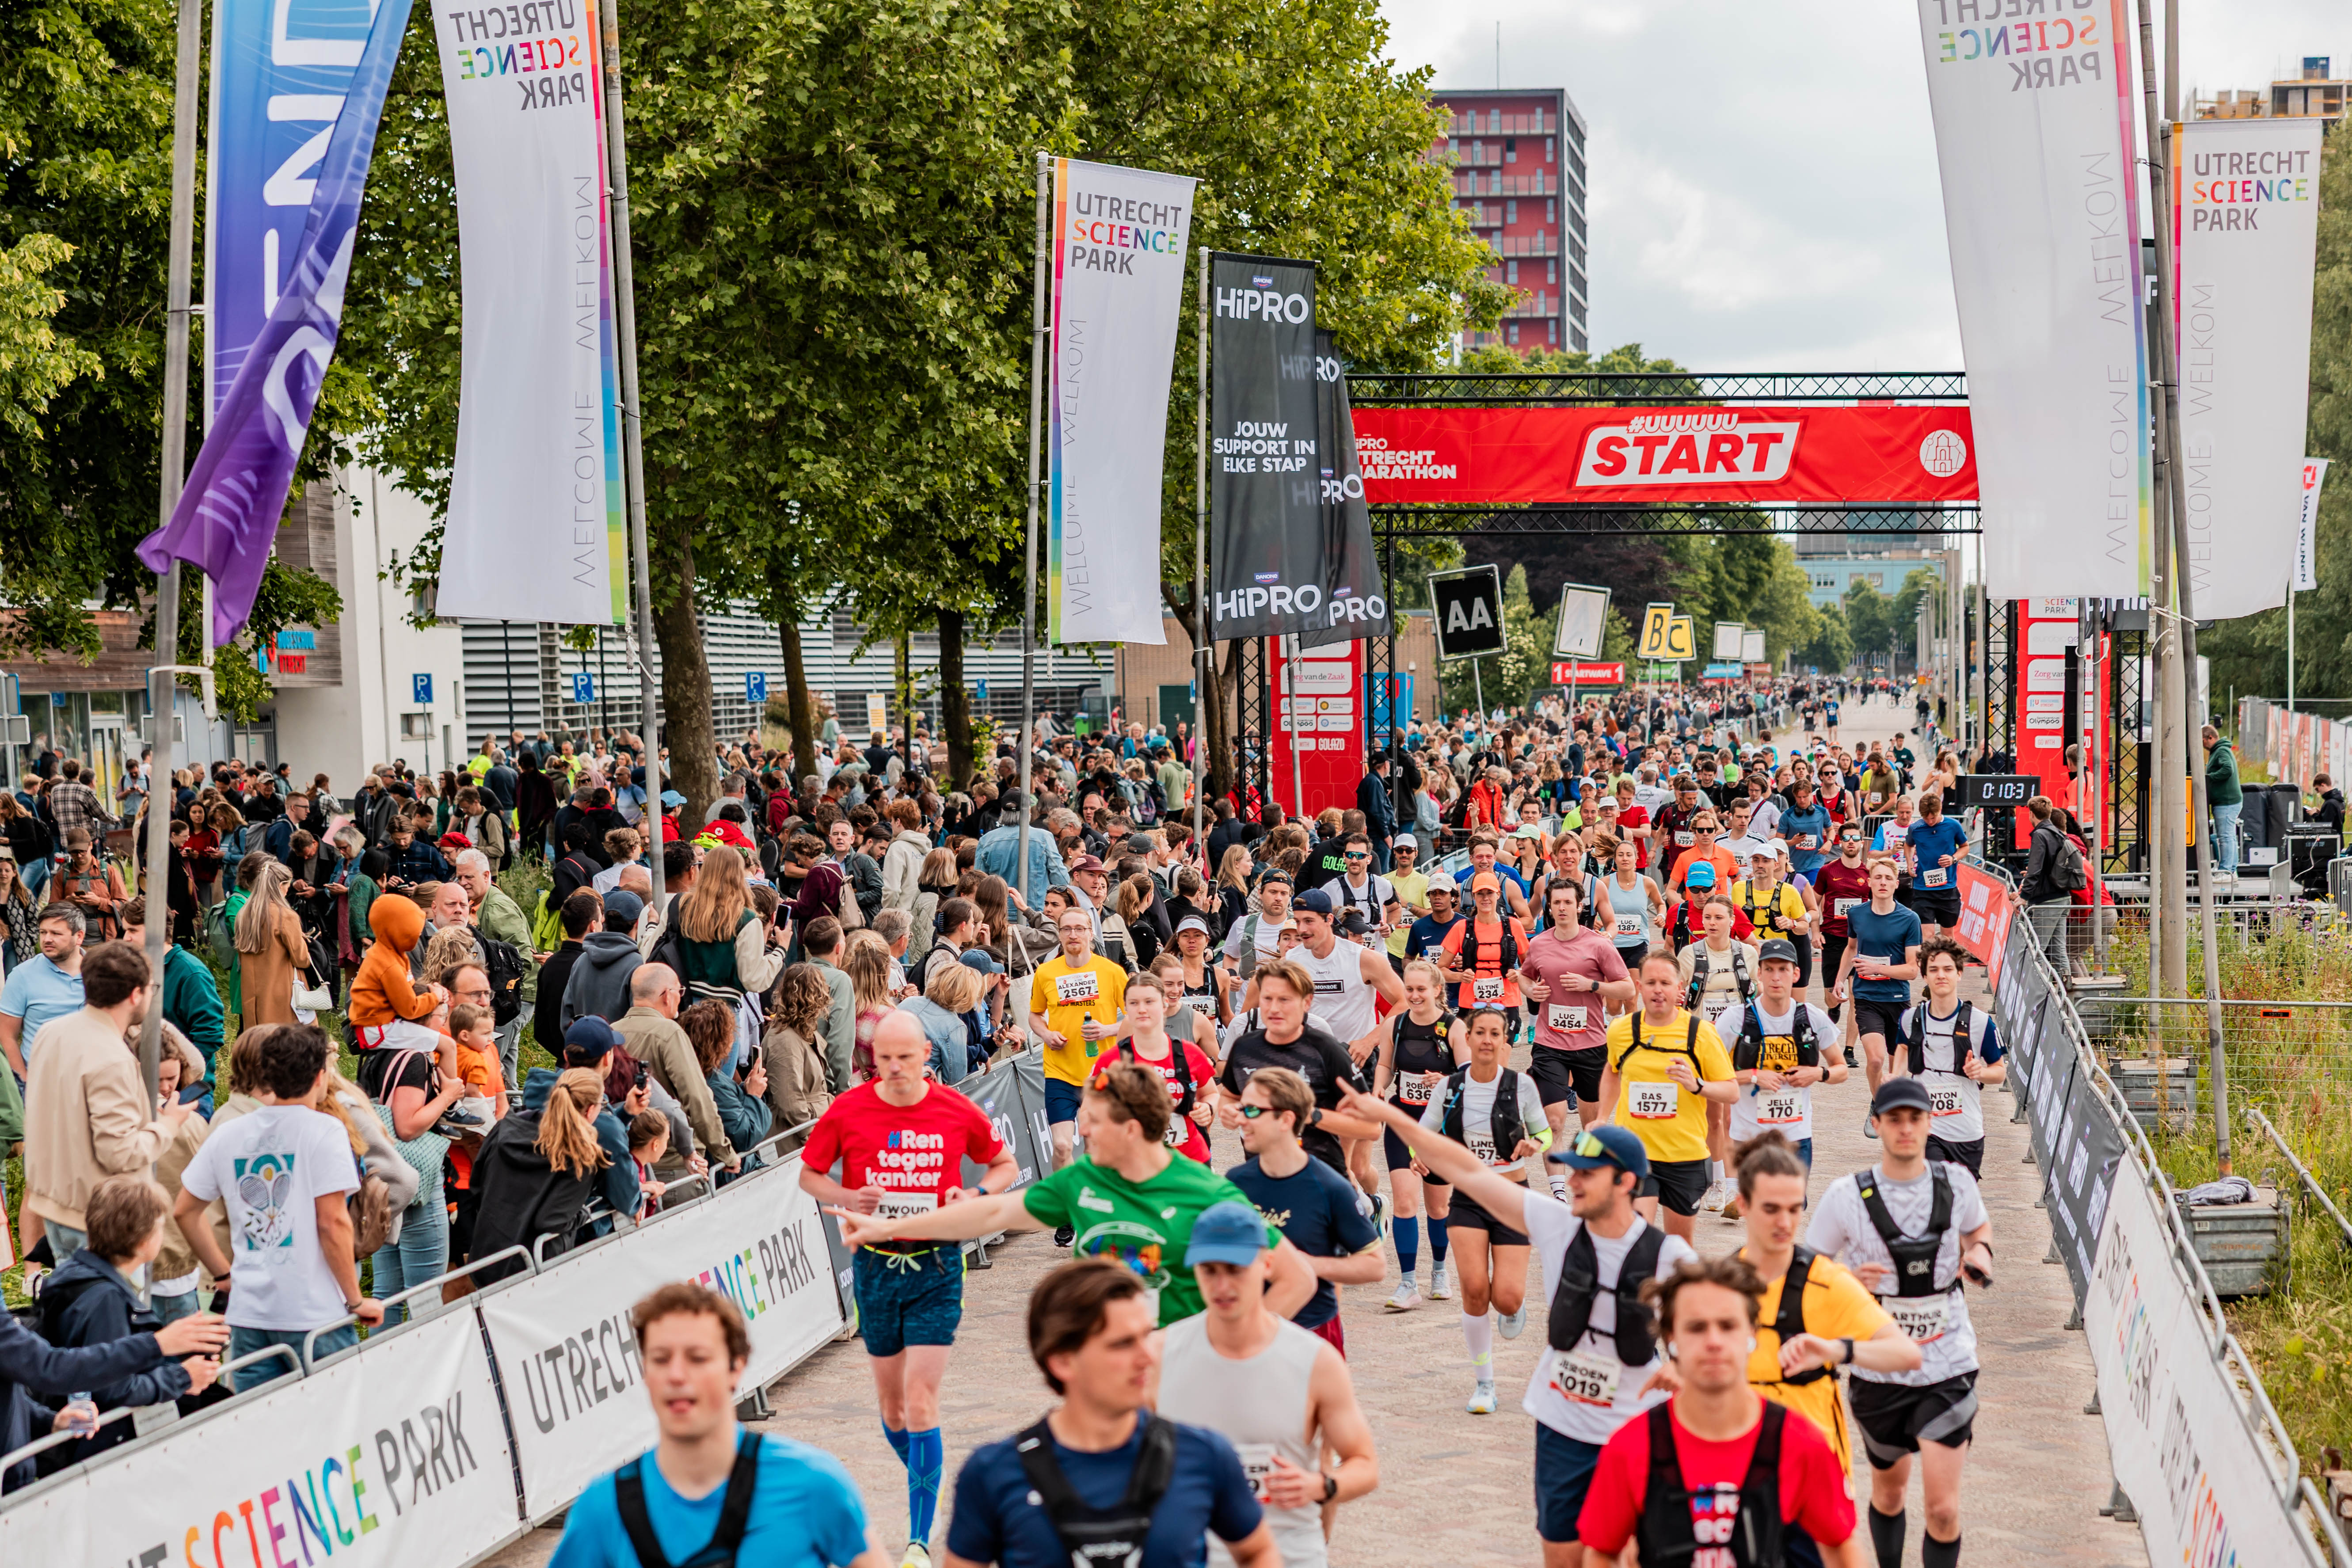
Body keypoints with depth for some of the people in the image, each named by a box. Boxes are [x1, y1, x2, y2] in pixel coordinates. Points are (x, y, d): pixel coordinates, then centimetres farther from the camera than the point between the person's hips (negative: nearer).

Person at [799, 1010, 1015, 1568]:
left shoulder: (957, 1112, -4)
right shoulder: (847, 1112, -3)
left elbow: (1005, 1165, 12)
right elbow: (809, 1174, 9)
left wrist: (976, 1194, -9)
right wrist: (848, 1198, -11)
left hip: (936, 1267, -2)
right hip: (874, 1264, 2)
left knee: (920, 1401, -11)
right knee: (891, 1404, 11)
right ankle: (927, 1487, 38)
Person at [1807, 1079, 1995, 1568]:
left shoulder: (1957, 1183, -2)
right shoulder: (1847, 1196, -9)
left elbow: (1978, 1226, 21)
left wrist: (1981, 1250, -2)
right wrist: (1848, 1279, -21)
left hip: (1949, 1367, 0)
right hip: (1879, 1369, 0)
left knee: (1943, 1509, -9)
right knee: (1889, 1492, 18)